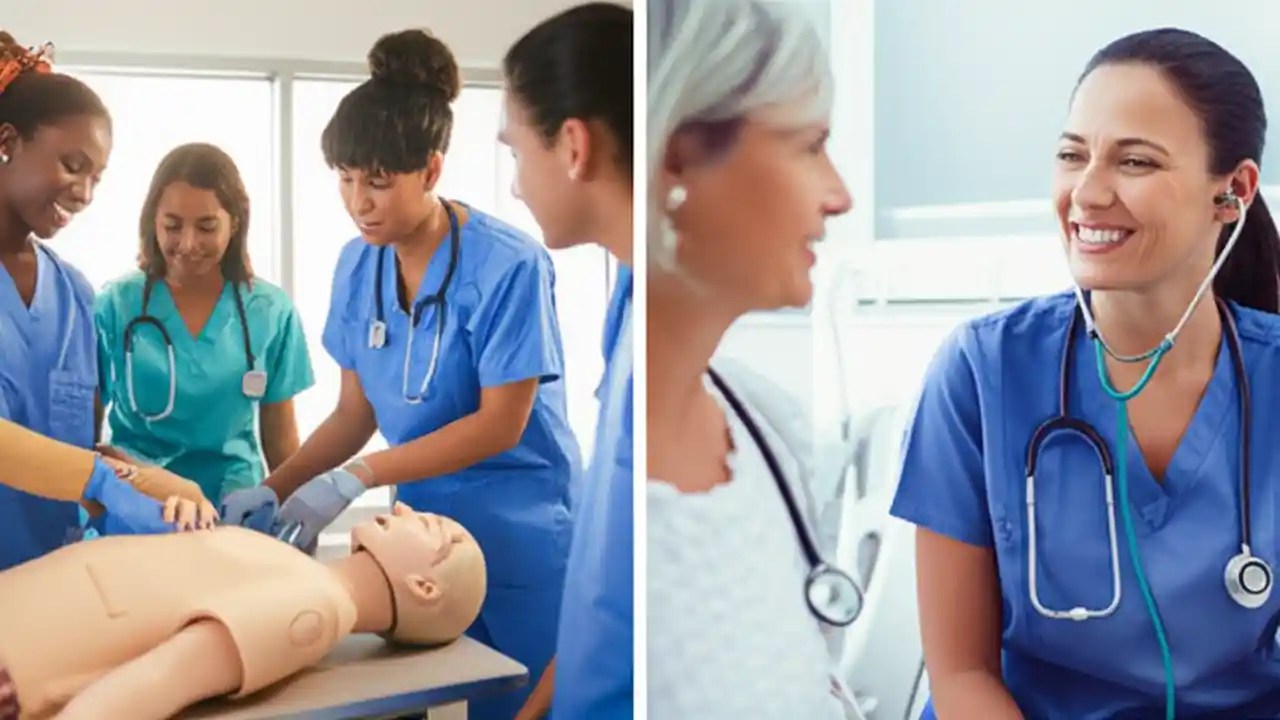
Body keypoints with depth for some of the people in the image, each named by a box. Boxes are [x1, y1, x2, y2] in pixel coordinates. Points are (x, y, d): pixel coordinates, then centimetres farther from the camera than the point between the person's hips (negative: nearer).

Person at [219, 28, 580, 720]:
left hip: (521, 532, -5)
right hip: (425, 523, 5)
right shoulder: (357, 265, 0)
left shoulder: (509, 266, -20)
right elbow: (355, 412, 5)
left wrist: (354, 480, -21)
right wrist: (275, 489, -10)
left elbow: (500, 426, -18)